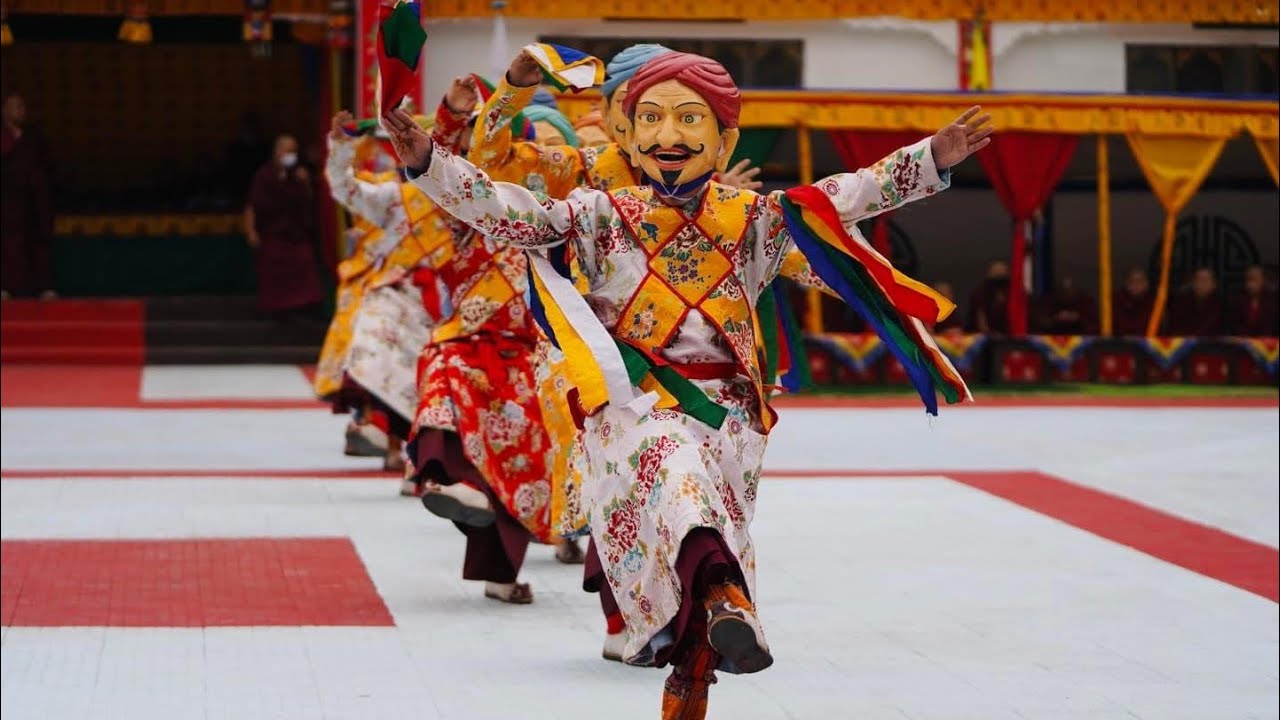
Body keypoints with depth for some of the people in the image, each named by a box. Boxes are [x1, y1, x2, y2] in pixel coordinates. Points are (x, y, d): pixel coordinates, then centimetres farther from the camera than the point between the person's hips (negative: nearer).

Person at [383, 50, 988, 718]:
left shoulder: (756, 219, 12)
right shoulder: (602, 216, 7)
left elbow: (851, 196, 7)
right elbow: (503, 210, -1)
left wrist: (933, 158, -4)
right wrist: (428, 162, -14)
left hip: (728, 413, 3)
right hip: (634, 405, -3)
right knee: (671, 465, -36)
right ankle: (723, 590, -62)